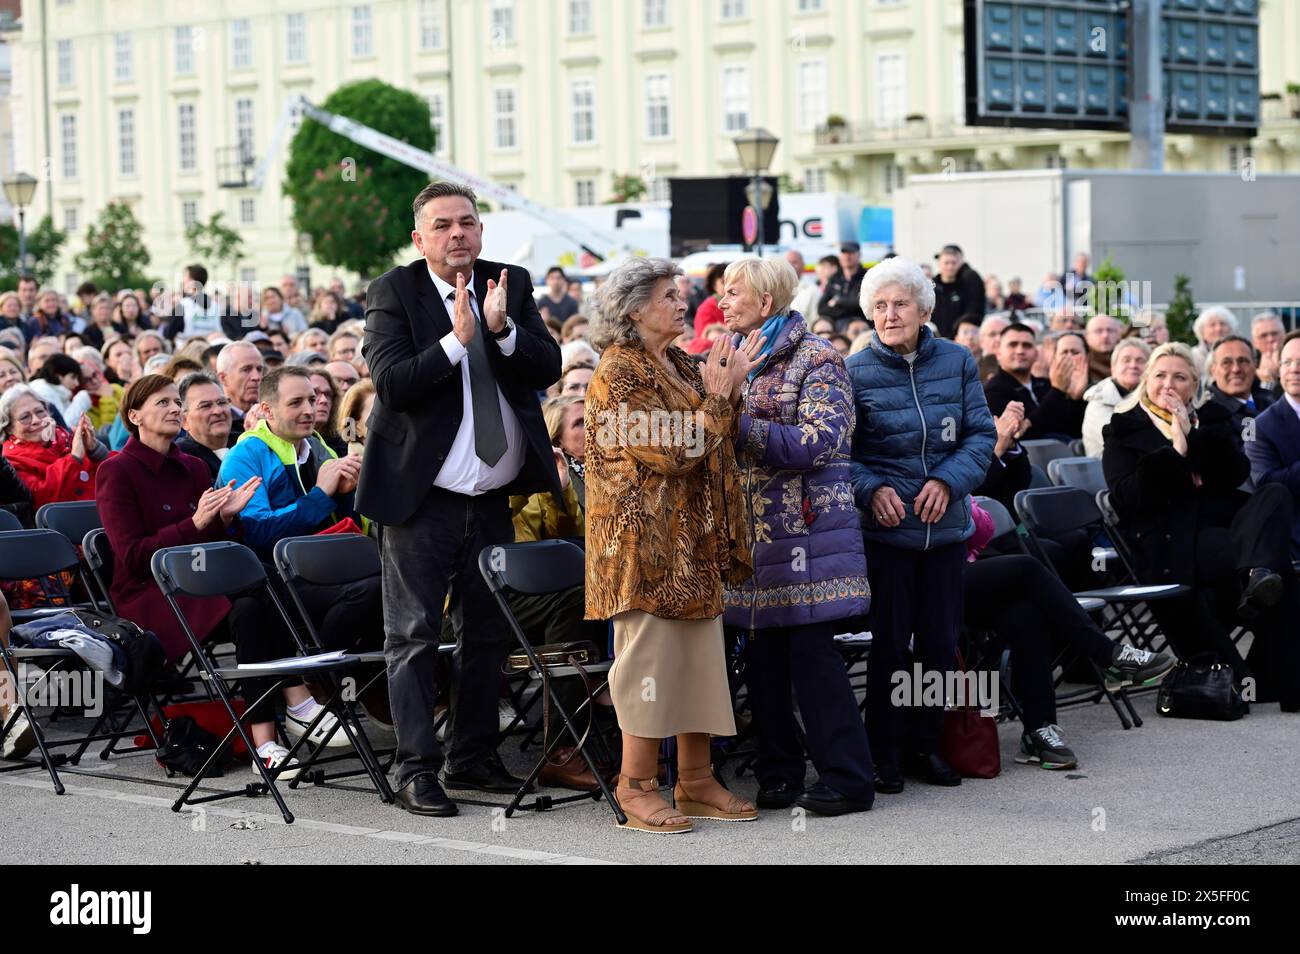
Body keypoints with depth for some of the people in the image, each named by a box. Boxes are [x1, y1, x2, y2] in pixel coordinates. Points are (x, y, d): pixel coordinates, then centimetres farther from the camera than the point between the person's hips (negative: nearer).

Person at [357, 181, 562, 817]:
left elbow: (548, 368, -3)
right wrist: (458, 339, -25)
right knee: (414, 635, -2)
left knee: (487, 633, 13)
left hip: (493, 496, 5)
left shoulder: (512, 284, 6)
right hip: (422, 500, -5)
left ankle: (473, 757, 25)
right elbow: (391, 383, -17)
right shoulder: (392, 293, -6)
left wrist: (502, 329, -20)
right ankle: (416, 769, 4)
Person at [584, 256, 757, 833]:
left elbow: (715, 447, 14)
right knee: (650, 655, -6)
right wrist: (717, 398, -13)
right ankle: (637, 790, 1)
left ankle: (696, 781, 15)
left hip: (694, 540, 9)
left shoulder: (679, 368, 15)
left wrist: (727, 390, 1)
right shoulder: (619, 375, -12)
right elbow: (671, 452, -19)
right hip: (646, 540, -9)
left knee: (700, 654, 9)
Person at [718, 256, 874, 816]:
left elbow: (822, 440, -15)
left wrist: (743, 427, -18)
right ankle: (778, 774, 15)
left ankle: (846, 778, -1)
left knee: (812, 652, -8)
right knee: (761, 656, 5)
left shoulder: (815, 359, -3)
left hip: (806, 528, -6)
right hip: (752, 529, 6)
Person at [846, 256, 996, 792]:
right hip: (886, 527, -3)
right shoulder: (856, 372, -4)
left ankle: (927, 747, 23)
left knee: (940, 641, 9)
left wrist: (948, 481, -13)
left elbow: (981, 434, 3)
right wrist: (871, 489, -20)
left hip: (946, 524, 3)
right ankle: (883, 754, 10)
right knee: (888, 642, -1)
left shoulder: (957, 362, 3)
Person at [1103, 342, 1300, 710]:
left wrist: (1196, 435, -7)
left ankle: (1256, 576, -51)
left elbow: (1237, 476, 5)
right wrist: (1174, 452, -10)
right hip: (1173, 539, -4)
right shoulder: (1124, 429, 11)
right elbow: (1124, 499, -4)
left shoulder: (1212, 418, 21)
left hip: (1226, 523, 4)